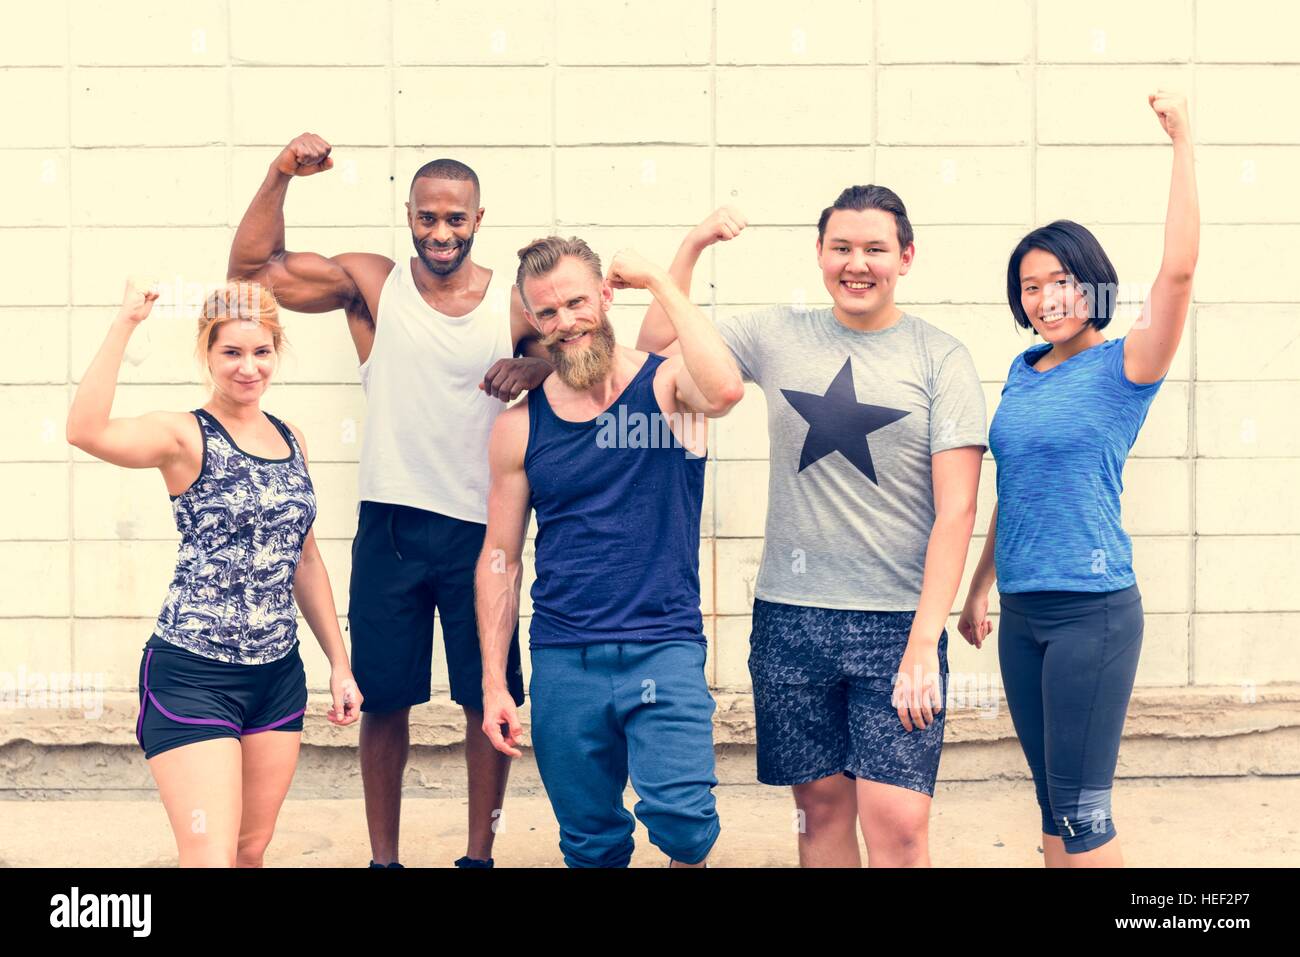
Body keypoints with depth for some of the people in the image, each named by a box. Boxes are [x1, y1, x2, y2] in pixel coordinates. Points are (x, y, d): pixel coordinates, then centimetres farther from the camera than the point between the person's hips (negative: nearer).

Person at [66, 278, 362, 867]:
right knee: (212, 861, -11)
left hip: (278, 675, 6)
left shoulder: (291, 441, 11)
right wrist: (125, 324, -26)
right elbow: (86, 431, -28)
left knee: (251, 851, 15)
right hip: (193, 678, -6)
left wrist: (339, 663, 18)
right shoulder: (184, 437, -8)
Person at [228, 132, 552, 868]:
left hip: (480, 530, 0)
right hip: (391, 527, 0)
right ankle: (384, 857, 19)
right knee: (386, 698, 7)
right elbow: (253, 267, -2)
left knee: (488, 698, 6)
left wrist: (538, 368, -13)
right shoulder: (372, 284, 0)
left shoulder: (516, 304, 0)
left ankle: (480, 854, 20)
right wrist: (281, 177, -13)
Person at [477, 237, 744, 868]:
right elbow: (500, 559, 10)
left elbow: (725, 390, -26)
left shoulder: (667, 385, -1)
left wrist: (660, 284, -16)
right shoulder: (520, 426, 6)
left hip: (664, 650, -3)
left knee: (681, 815, -20)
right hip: (563, 665, 3)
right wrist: (493, 684, 4)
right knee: (590, 844, 9)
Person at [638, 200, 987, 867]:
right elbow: (657, 348, 16)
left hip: (898, 621, -3)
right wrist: (691, 247, 5)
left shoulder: (941, 358, -1)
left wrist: (924, 642, -13)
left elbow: (956, 510, -5)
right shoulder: (779, 336, 8)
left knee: (896, 822, -11)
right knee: (821, 805, 9)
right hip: (791, 616, 3)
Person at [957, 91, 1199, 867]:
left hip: (1093, 612, -6)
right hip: (1022, 613, 7)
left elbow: (1179, 269, -23)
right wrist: (981, 588, 23)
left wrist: (1183, 143, -25)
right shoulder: (1022, 372, 11)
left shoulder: (1123, 368, -8)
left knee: (1082, 810, -5)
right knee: (1053, 803, 12)